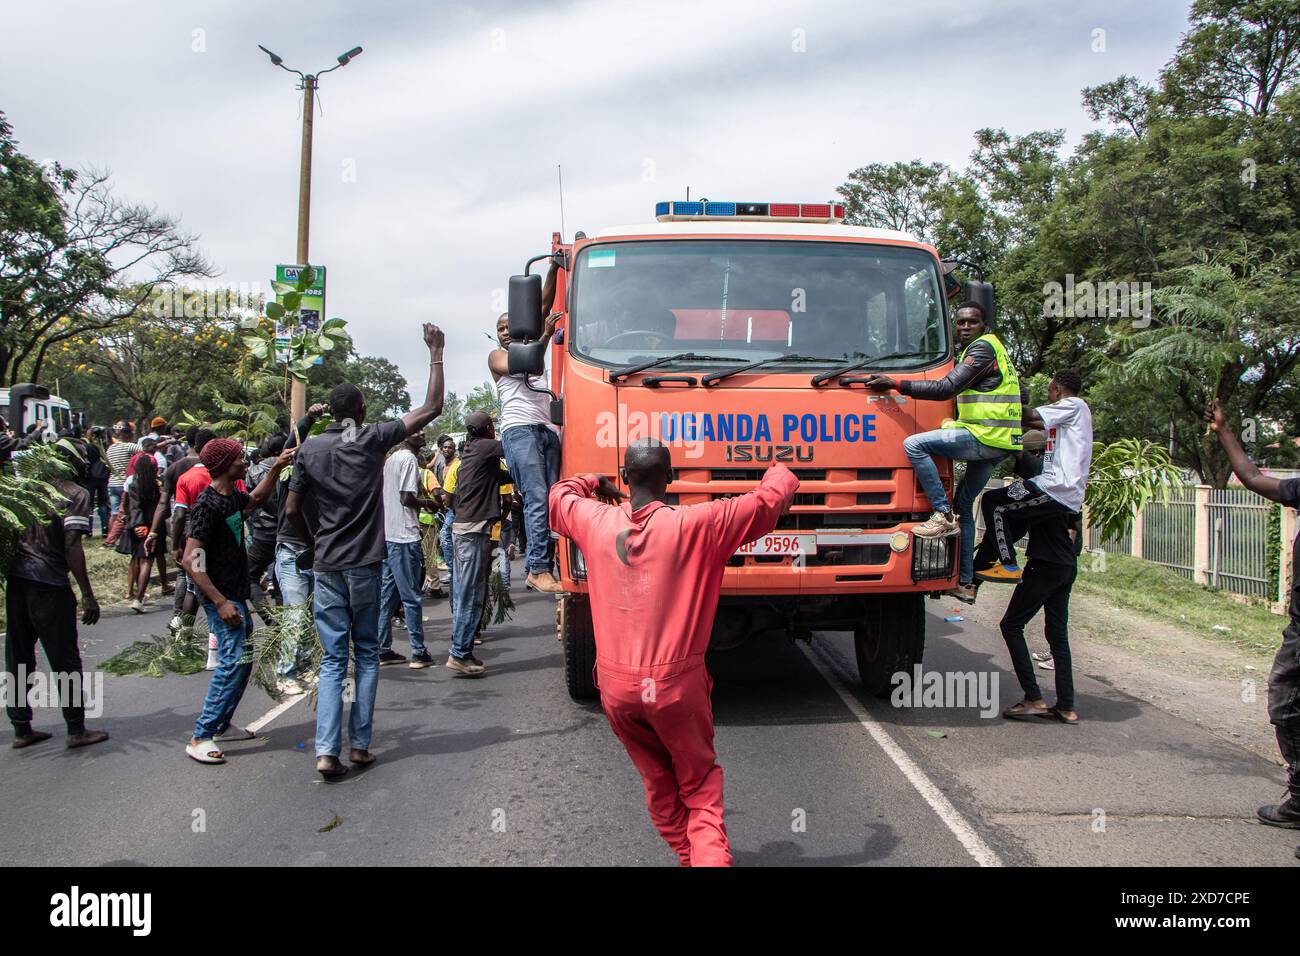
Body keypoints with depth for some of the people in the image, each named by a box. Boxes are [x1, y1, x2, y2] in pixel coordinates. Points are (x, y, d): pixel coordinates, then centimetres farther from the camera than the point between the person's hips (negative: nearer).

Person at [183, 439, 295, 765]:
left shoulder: (232, 495, 7)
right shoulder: (207, 505, -20)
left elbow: (255, 498, 33)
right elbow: (192, 560, -23)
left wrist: (276, 468, 22)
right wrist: (220, 602, -26)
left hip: (236, 594, 10)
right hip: (222, 596, -10)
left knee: (239, 658, 14)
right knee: (235, 660, -13)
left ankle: (222, 725, 25)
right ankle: (201, 737, -8)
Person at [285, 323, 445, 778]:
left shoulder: (311, 447, 4)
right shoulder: (374, 439, -4)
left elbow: (292, 509, 7)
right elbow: (431, 408, -3)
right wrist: (436, 353, 4)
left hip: (326, 566, 2)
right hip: (364, 565, -2)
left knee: (332, 659, 5)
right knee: (366, 654, 11)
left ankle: (326, 751, -5)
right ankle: (359, 745, 13)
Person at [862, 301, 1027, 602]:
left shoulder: (982, 348, -7)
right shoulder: (995, 350, 25)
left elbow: (945, 388, -18)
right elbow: (1023, 396, 32)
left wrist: (895, 384, -18)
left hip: (984, 436, -10)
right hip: (998, 444, 10)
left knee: (913, 444, -17)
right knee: (964, 503, 15)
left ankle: (943, 515, -17)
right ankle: (966, 583, 17)